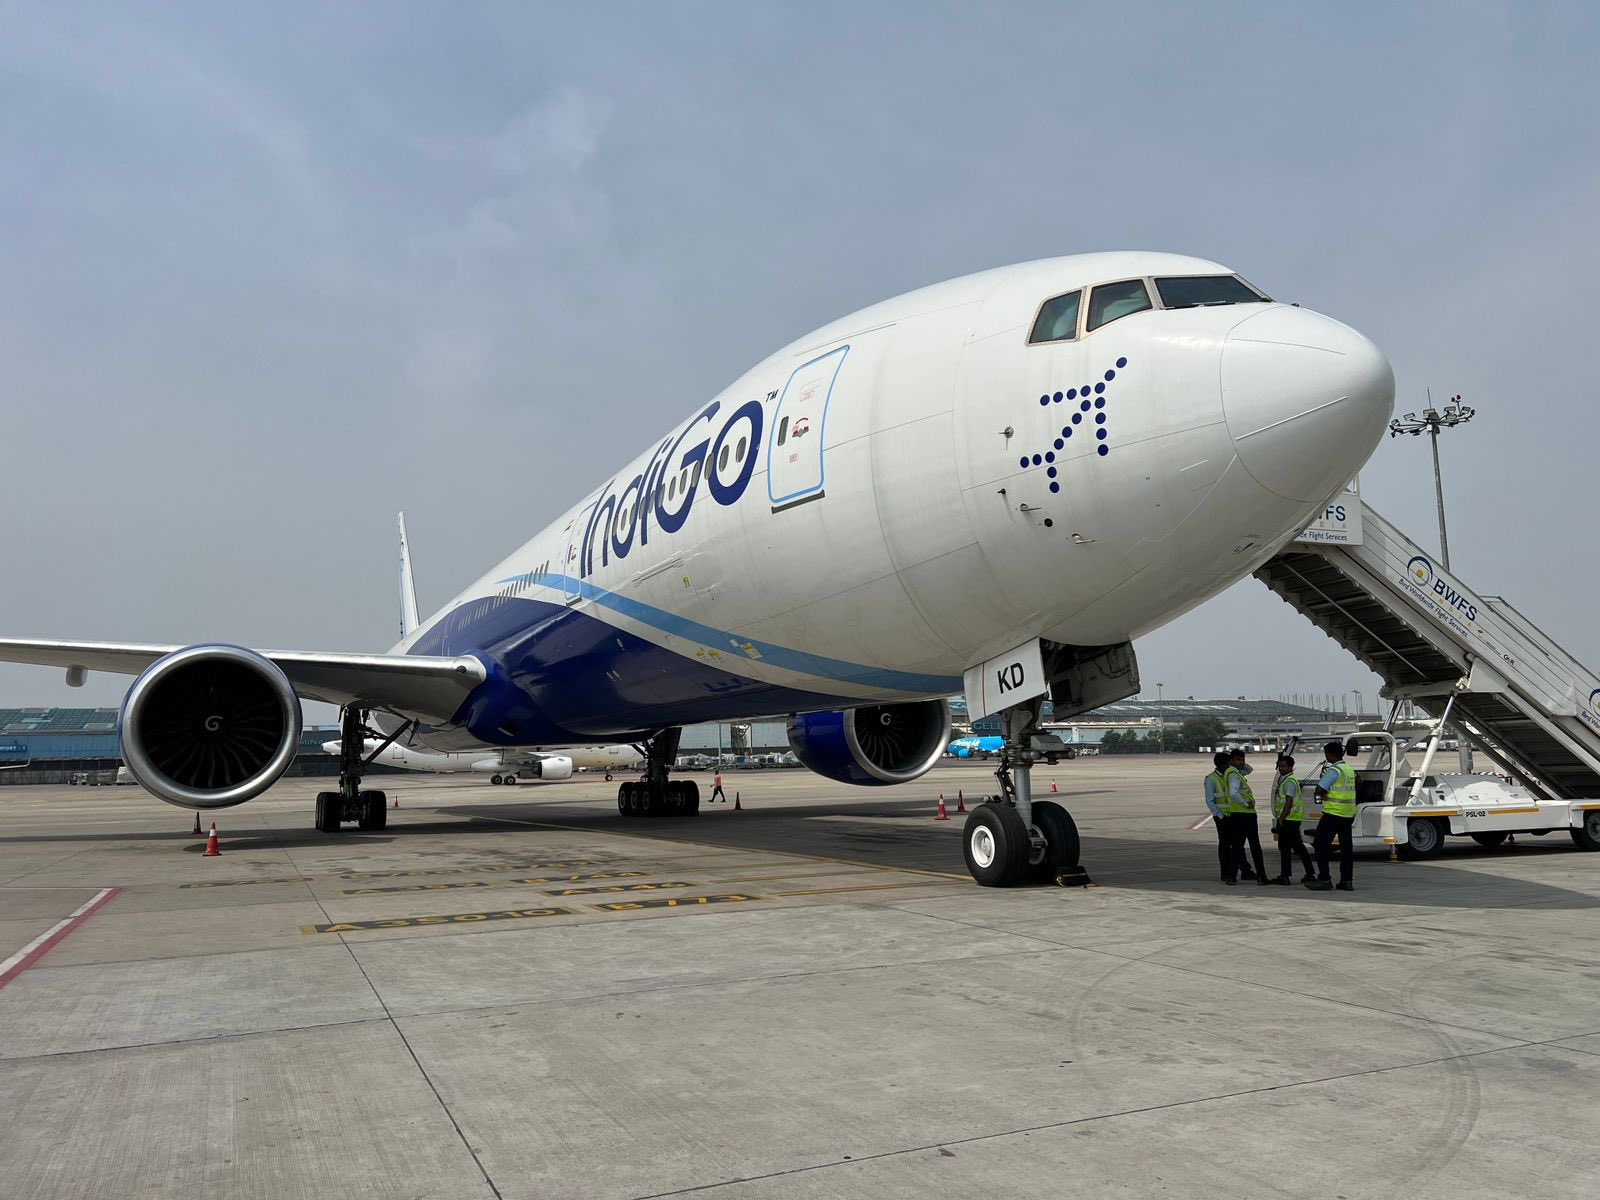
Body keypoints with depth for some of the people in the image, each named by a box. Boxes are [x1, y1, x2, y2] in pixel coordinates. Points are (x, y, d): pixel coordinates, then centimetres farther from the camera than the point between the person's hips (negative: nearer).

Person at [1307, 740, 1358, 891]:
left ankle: (1324, 880, -6)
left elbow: (1319, 789, -19)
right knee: (1346, 847, 9)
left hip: (1333, 813, -8)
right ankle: (1347, 880, 9)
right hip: (1349, 814, 8)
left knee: (1320, 845, -3)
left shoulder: (1334, 770, -15)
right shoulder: (1350, 769, 13)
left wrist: (1323, 794, 1)